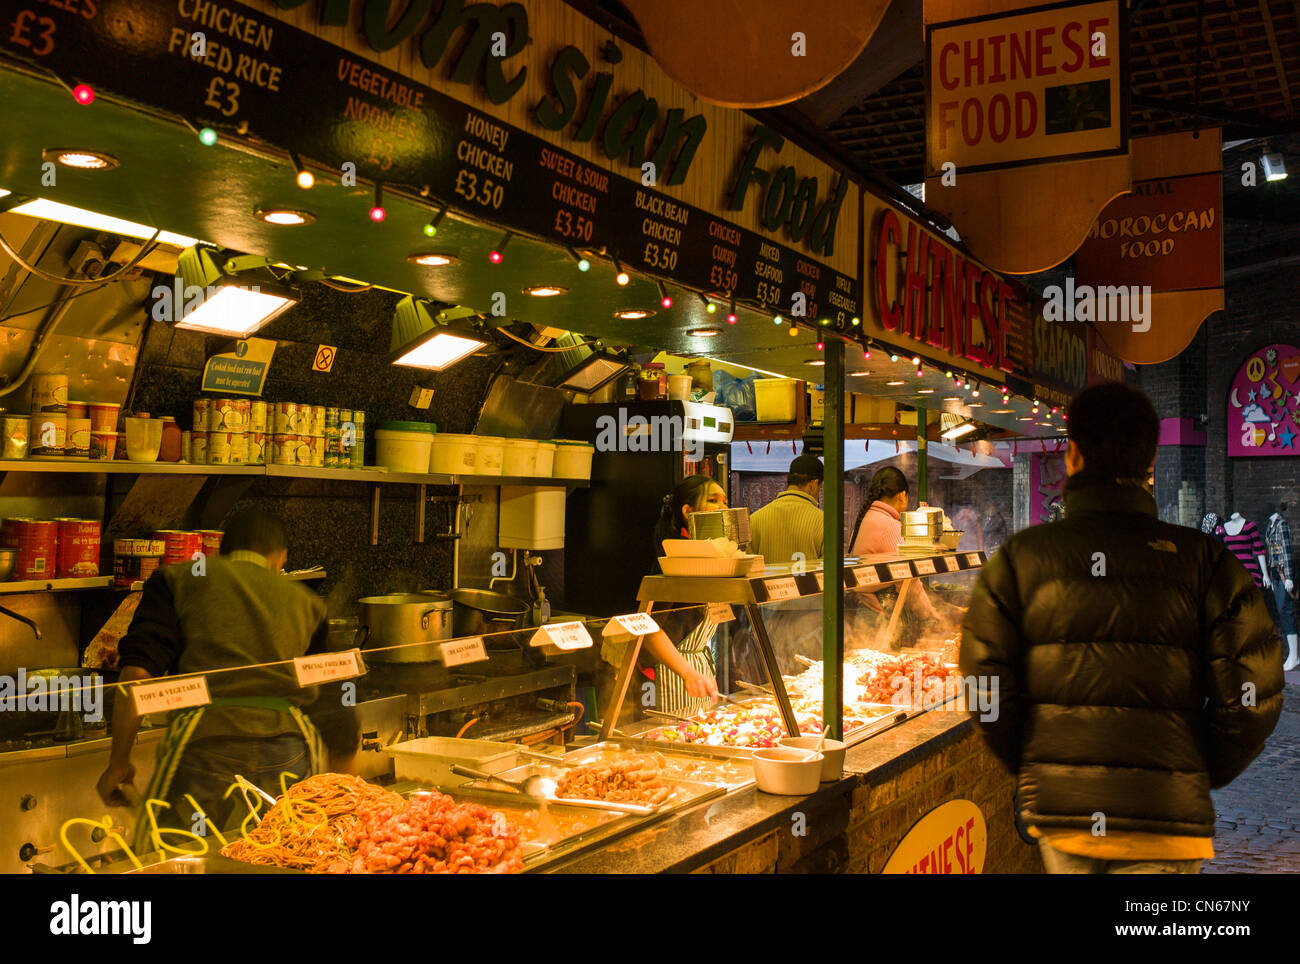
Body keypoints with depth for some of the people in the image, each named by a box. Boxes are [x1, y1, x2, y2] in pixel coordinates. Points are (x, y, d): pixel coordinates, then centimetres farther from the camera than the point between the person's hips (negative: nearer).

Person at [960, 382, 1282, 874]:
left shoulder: (1021, 554, -2)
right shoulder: (1202, 559, -3)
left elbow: (986, 682, -6)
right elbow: (1253, 694, -7)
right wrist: (1203, 775, 10)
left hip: (1056, 805, 1)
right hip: (1166, 814, -1)